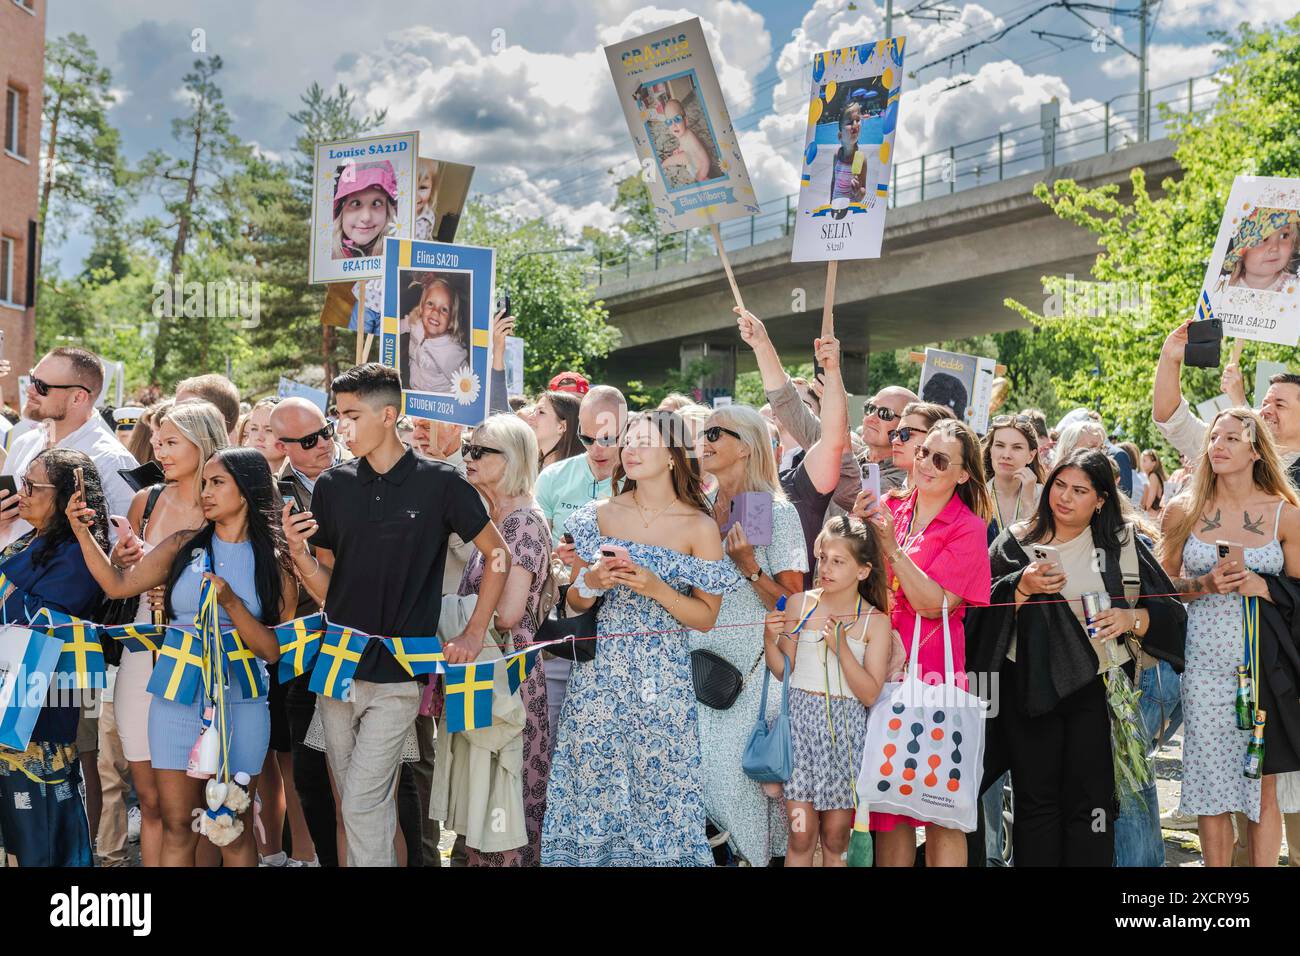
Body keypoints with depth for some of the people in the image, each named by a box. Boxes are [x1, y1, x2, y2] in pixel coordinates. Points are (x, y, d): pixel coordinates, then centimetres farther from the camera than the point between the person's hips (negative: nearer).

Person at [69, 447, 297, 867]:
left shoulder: (276, 563, 0)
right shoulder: (184, 546, 7)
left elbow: (272, 650, -5)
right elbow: (118, 584, 5)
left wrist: (231, 603, -17)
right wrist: (83, 533, -4)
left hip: (240, 705, -2)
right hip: (176, 701, 2)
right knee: (177, 829, 5)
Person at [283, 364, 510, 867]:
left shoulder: (439, 483, -6)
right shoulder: (332, 486, 5)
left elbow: (498, 555, 3)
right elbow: (325, 585, 9)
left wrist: (474, 634, -2)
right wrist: (298, 551, -11)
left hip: (397, 674, -4)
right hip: (337, 666, 4)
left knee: (363, 804, -9)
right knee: (357, 803, 12)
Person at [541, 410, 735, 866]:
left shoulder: (699, 527, -2)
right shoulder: (601, 515, 6)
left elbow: (706, 616, -1)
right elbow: (575, 602, 12)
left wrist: (655, 589, -15)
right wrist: (593, 580, -9)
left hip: (662, 678, -2)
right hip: (600, 672, 2)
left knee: (657, 790, -1)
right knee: (592, 786, 2)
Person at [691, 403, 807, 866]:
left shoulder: (777, 511, -6)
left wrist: (748, 566, -19)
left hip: (755, 666, -5)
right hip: (702, 663, 5)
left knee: (738, 772, -9)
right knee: (706, 773, 1)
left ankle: (772, 853, 10)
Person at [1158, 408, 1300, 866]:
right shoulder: (1183, 510, 4)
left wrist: (1263, 587, -10)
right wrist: (1204, 584, -10)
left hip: (1263, 662, 0)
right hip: (1205, 664, 1)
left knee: (1263, 785, 1)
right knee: (1211, 783, 4)